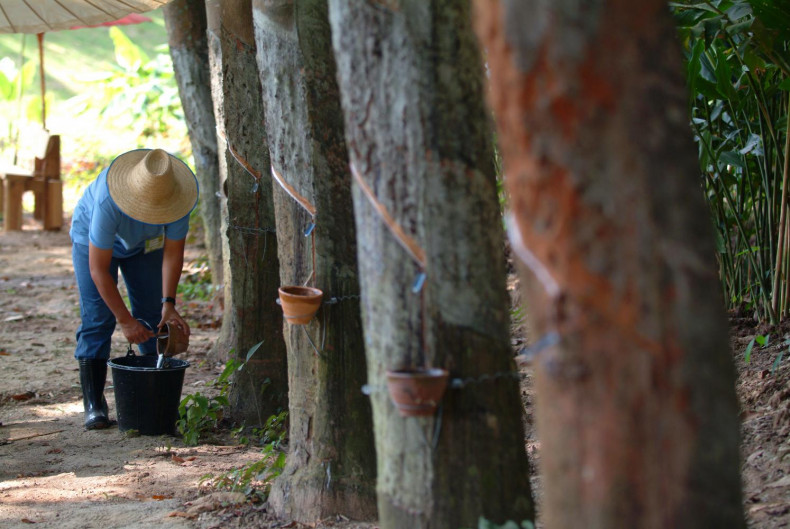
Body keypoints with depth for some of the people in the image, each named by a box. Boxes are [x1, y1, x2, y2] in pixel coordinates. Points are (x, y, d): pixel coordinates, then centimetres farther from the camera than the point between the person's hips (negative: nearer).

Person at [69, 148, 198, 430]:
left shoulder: (177, 194, -33)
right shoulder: (108, 202, -44)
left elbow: (173, 253, -24)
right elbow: (98, 269, -37)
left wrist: (168, 303, -34)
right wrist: (125, 320, -37)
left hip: (144, 244, 4)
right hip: (92, 240, -4)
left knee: (153, 316, -3)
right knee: (96, 319, -14)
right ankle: (94, 404, -13)